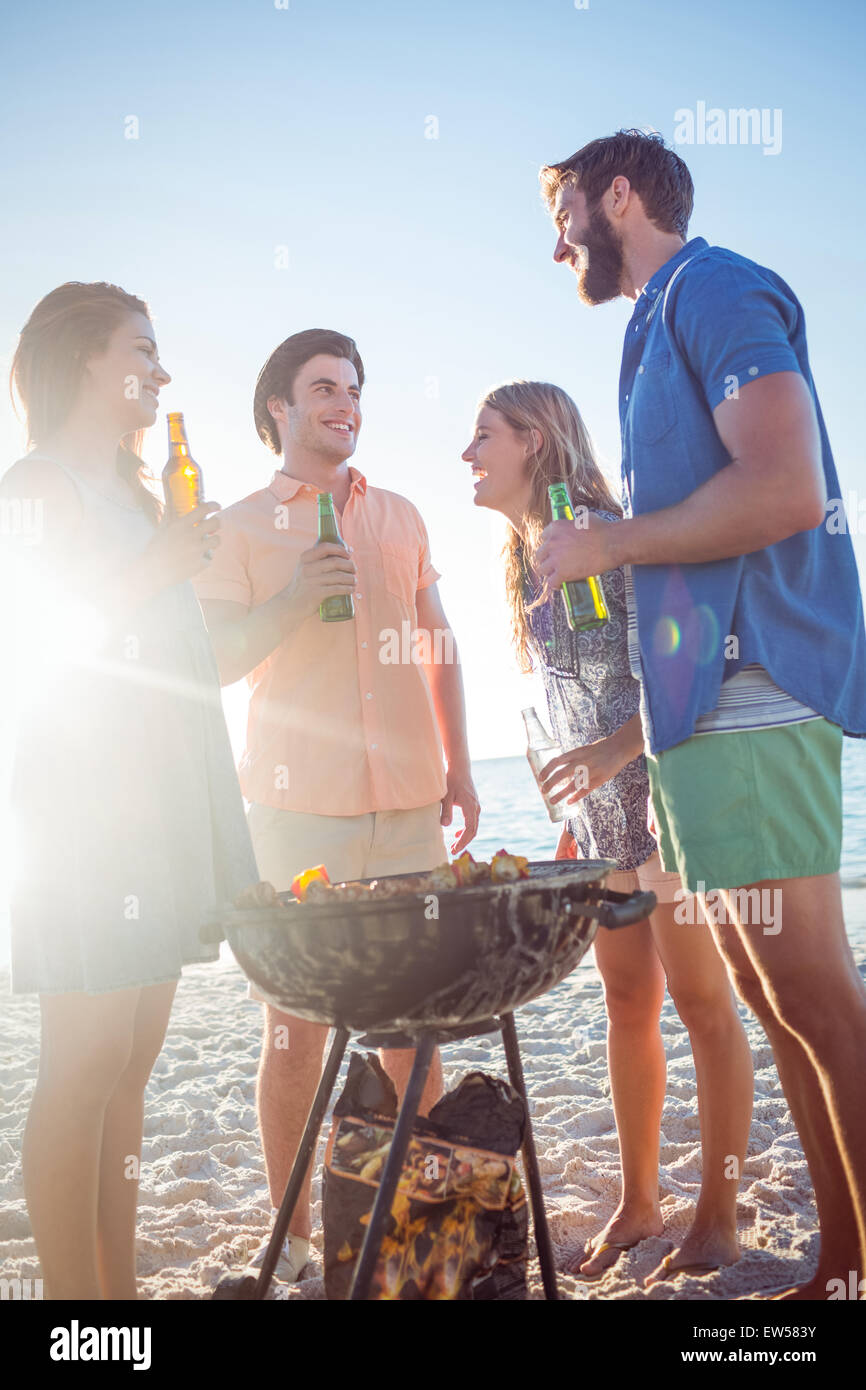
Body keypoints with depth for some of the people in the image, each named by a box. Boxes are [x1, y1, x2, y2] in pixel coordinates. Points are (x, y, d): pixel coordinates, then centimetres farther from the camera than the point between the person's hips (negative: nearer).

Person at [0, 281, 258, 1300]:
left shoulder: (136, 497, 22)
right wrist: (154, 571, -12)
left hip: (163, 795, 8)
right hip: (85, 788, -8)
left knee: (131, 1063, 8)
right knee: (87, 1064, -7)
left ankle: (120, 1286, 16)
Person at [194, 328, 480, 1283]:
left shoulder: (399, 517, 16)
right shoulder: (241, 526, 5)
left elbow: (440, 648, 18)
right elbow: (213, 661, 0)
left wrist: (458, 766, 12)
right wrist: (292, 601, -15)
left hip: (407, 802, 4)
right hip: (298, 808, -3)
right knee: (297, 1021, 1)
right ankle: (289, 1230, 14)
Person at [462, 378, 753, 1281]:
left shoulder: (610, 536, -14)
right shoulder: (526, 562, 11)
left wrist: (616, 749, -29)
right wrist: (572, 811, 17)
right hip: (600, 808, 8)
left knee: (699, 1001, 1)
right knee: (628, 1003, 12)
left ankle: (718, 1218, 14)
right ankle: (638, 1203, 24)